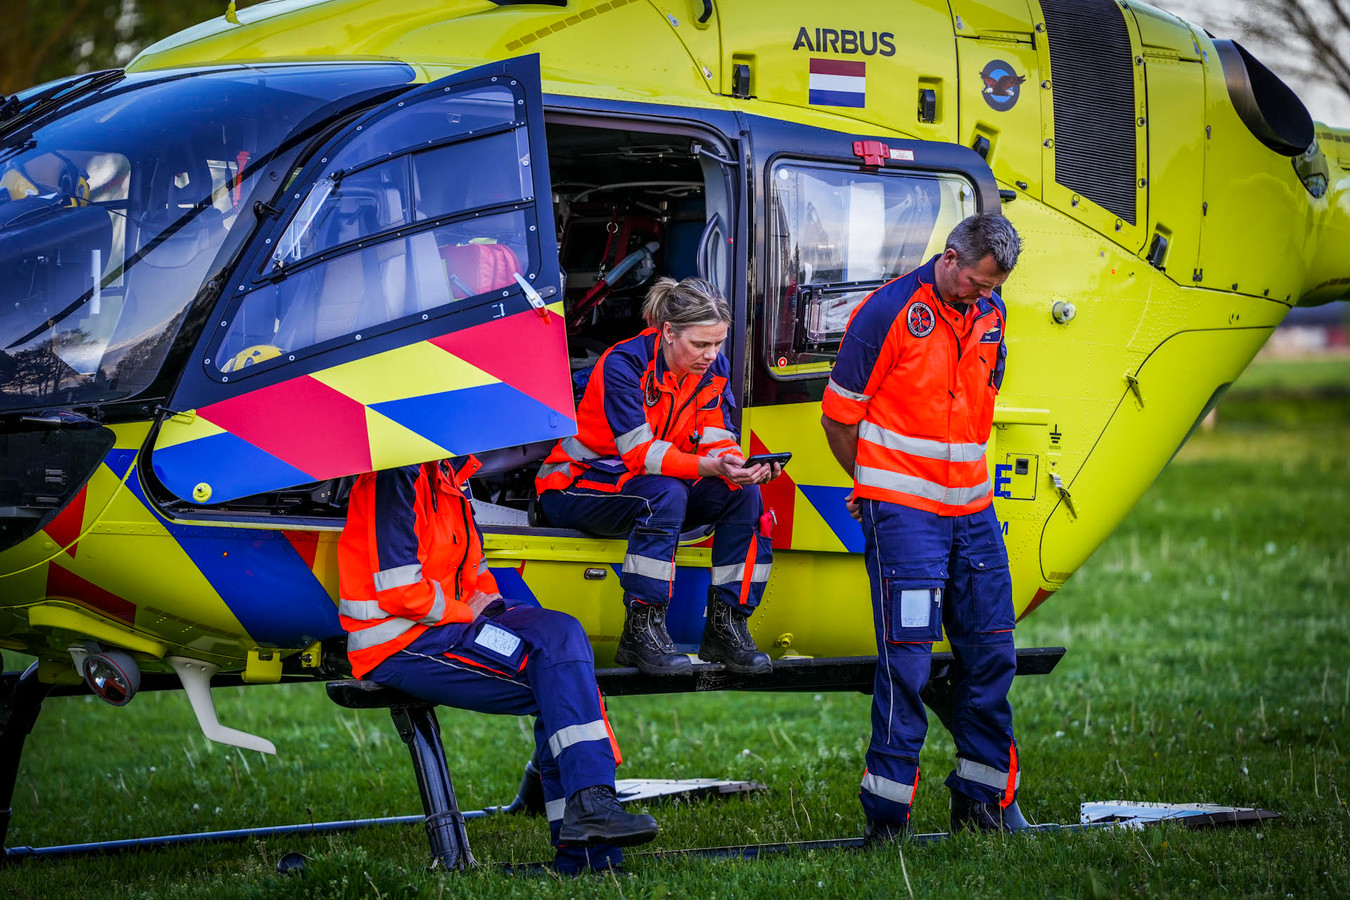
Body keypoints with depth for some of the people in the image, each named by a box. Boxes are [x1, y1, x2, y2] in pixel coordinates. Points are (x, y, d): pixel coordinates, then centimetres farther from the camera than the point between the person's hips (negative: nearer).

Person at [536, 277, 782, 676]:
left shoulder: (714, 369, -4)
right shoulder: (624, 365, -24)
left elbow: (716, 442, -8)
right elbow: (641, 453, -30)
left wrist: (741, 466, -32)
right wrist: (711, 467, -43)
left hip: (650, 486, 7)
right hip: (578, 488, -7)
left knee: (744, 495, -17)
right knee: (666, 494, -37)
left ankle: (725, 627, -13)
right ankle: (640, 634, -35)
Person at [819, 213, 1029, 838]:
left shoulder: (990, 316, 10)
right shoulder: (888, 312, -10)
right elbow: (838, 416, -4)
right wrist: (874, 485, 11)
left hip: (972, 511, 7)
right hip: (902, 513, -7)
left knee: (991, 654, 8)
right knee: (906, 662, -10)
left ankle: (984, 799, 20)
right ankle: (886, 816, -5)